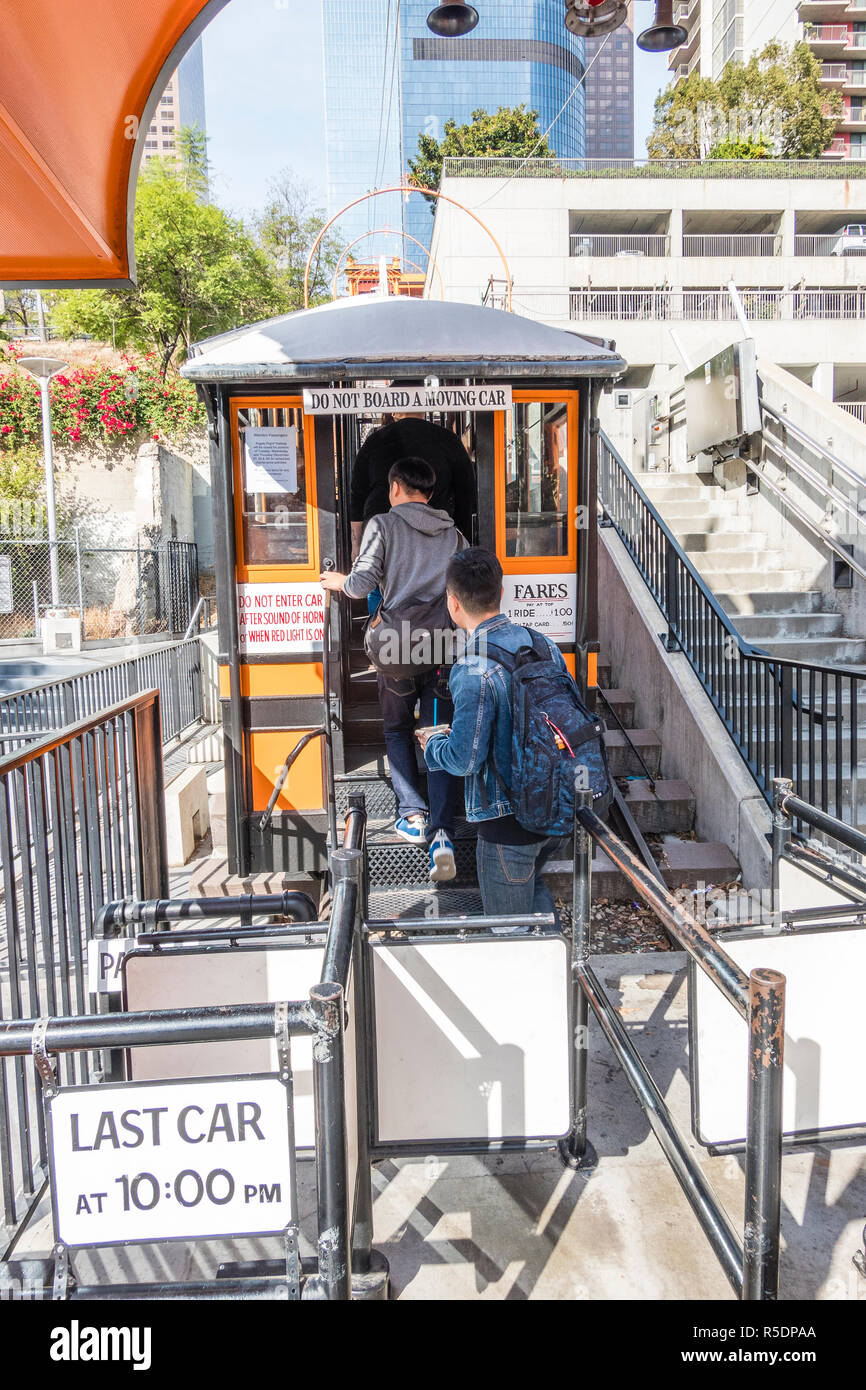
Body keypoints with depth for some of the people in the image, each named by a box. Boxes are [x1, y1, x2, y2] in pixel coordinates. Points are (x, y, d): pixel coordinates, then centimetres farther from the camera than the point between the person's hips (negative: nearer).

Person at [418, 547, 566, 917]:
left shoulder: (473, 672, -24)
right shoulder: (543, 644, -1)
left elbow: (464, 759, -20)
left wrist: (431, 744, 1)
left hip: (507, 821, -7)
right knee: (531, 881, 34)